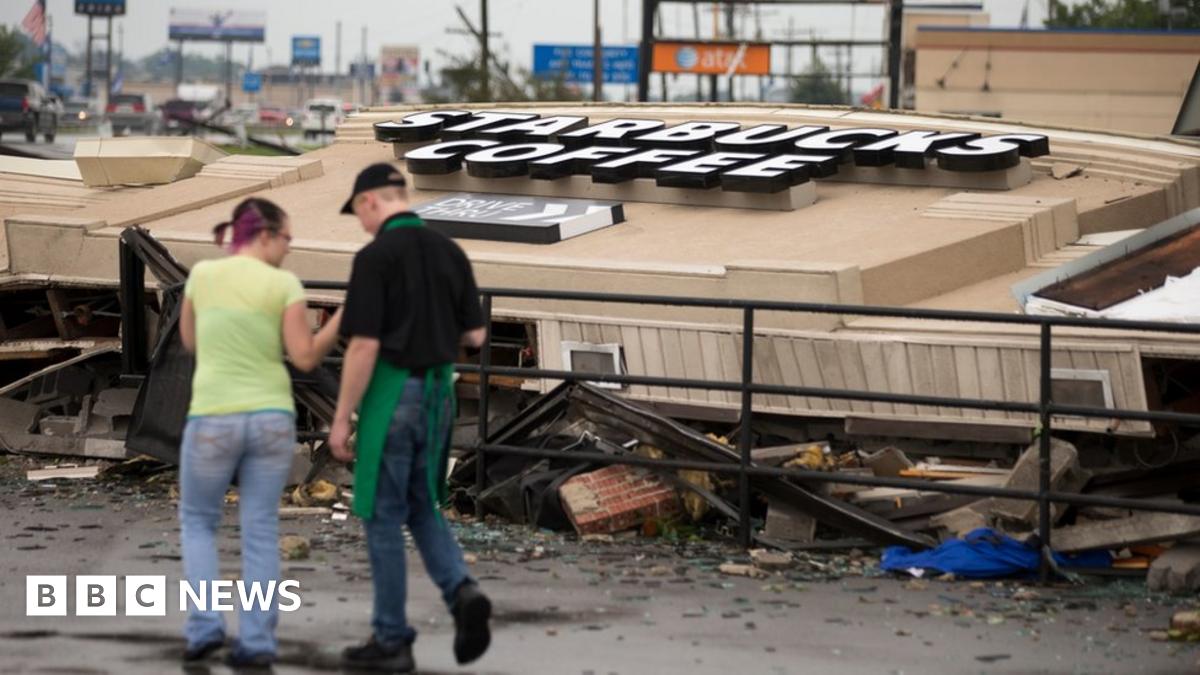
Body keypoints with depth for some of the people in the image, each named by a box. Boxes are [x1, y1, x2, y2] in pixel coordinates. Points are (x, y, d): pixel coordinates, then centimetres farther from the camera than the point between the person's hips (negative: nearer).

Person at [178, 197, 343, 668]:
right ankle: (256, 642, 1)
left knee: (197, 521, 18)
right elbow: (305, 359, -6)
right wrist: (344, 315, 2)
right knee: (260, 531, 10)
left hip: (214, 420, 0)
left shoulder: (201, 273, 0)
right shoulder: (284, 284, -5)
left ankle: (205, 627, 4)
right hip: (271, 418, 0)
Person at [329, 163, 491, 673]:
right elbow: (474, 335, 10)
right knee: (421, 509, 18)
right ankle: (462, 593, -6)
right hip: (438, 393, 6)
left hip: (390, 395, -6)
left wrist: (341, 418, -11)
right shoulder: (450, 251, 7)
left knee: (383, 517, 4)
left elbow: (364, 347, -19)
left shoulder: (375, 257, -15)